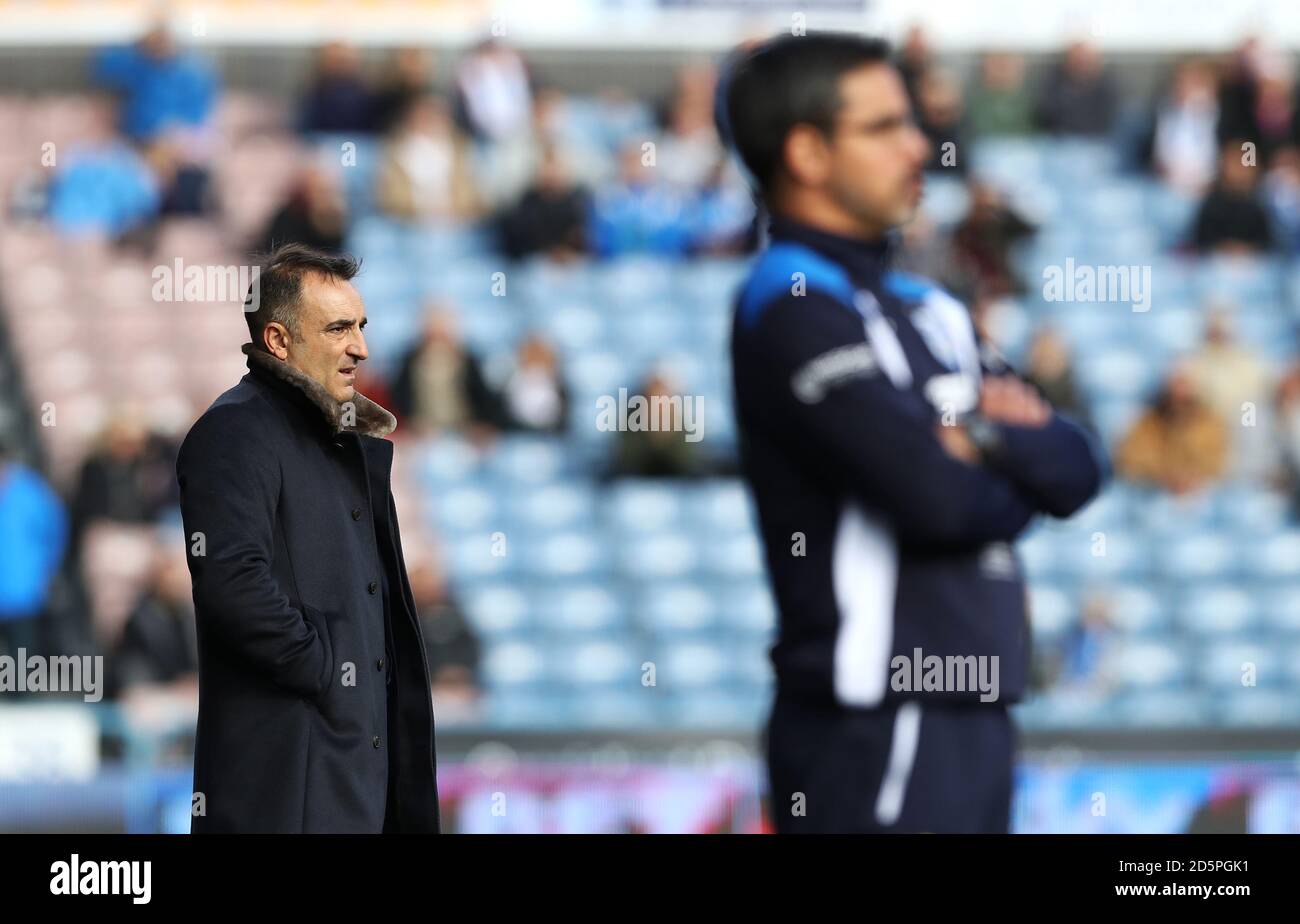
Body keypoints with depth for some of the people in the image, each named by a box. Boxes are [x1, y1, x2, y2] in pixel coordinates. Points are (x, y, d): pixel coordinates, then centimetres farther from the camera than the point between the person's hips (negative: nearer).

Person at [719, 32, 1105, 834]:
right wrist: (1015, 491, 2)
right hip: (876, 732, -9)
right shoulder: (795, 311, -11)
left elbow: (1075, 467, 11)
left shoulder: (925, 311, 17)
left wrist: (992, 433, -10)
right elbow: (938, 496, -21)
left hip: (969, 716, 9)